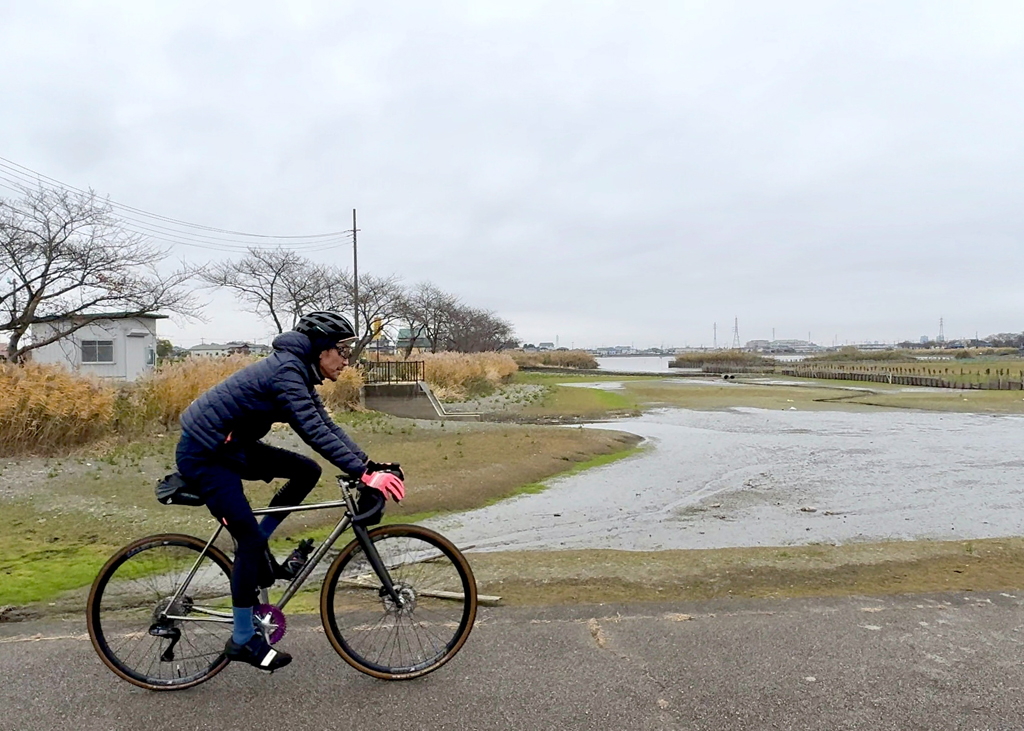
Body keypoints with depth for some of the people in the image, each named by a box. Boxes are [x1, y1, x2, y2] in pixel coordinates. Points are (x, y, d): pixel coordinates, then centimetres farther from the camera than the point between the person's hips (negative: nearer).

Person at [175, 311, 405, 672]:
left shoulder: (299, 374, 6)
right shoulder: (286, 371, -24)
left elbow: (327, 427, 4)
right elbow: (316, 432, -33)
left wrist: (371, 464, -6)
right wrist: (364, 473, -36)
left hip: (231, 447, 10)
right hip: (203, 455, -10)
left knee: (307, 471, 1)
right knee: (251, 538, -9)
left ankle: (255, 555, 10)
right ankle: (243, 640, 6)